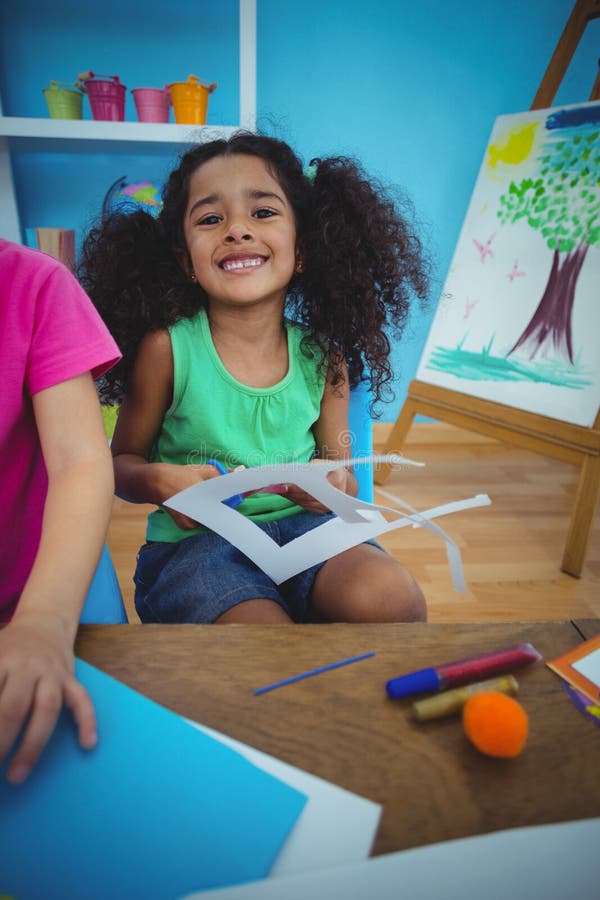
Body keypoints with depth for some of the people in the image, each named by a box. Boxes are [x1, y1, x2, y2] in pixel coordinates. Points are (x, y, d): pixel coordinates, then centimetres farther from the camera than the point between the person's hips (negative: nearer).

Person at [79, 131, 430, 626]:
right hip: (194, 541, -2)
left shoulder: (322, 357, 0)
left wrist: (336, 487, -15)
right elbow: (124, 460, 4)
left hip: (300, 525, 3)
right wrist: (159, 482, -19)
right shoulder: (166, 348, -7)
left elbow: (340, 473, 9)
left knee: (392, 598, -24)